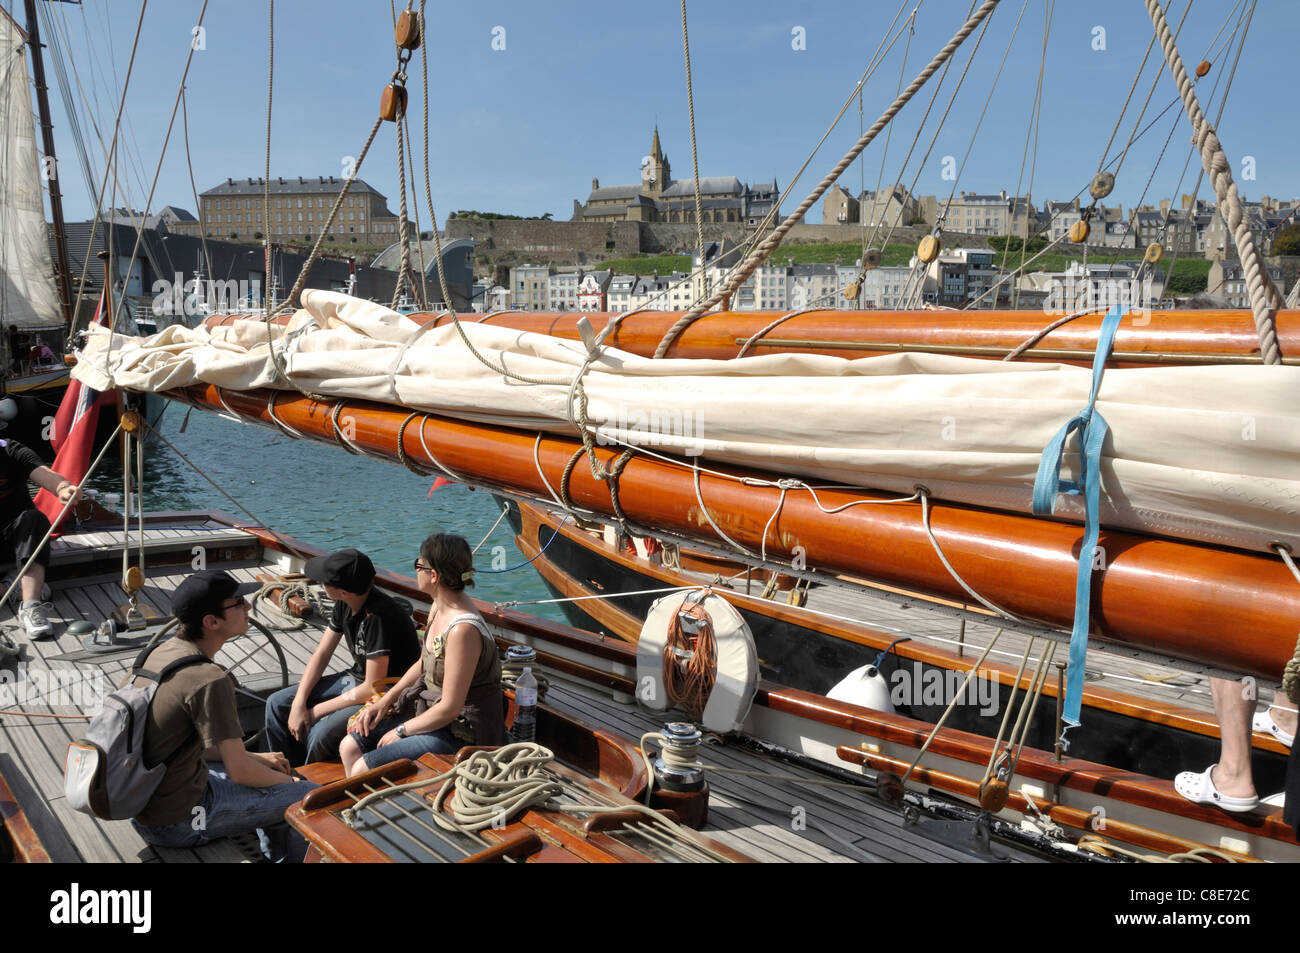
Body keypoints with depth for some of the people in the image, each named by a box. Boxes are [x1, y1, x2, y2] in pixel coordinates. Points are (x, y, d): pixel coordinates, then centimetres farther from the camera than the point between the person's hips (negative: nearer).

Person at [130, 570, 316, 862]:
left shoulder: (163, 651, 0)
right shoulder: (210, 681, -27)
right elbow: (240, 772, -22)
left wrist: (256, 758, 12)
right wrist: (286, 780, -2)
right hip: (177, 822, -9)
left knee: (275, 780, 23)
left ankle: (277, 855, 33)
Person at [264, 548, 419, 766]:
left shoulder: (378, 617, -31)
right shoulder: (345, 604, -4)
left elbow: (373, 688, -27)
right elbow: (321, 654, 6)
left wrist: (316, 711, -17)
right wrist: (299, 703, -6)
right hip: (355, 678, 9)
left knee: (321, 734, -30)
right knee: (277, 704, 3)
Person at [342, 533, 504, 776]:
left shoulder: (462, 629, -28)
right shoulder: (440, 606, 1)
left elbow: (450, 708, -24)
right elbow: (423, 663, 18)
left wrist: (401, 731, -11)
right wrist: (386, 700, 8)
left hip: (463, 732, -9)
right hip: (432, 710, 9)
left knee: (362, 769, -14)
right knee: (349, 746, 5)